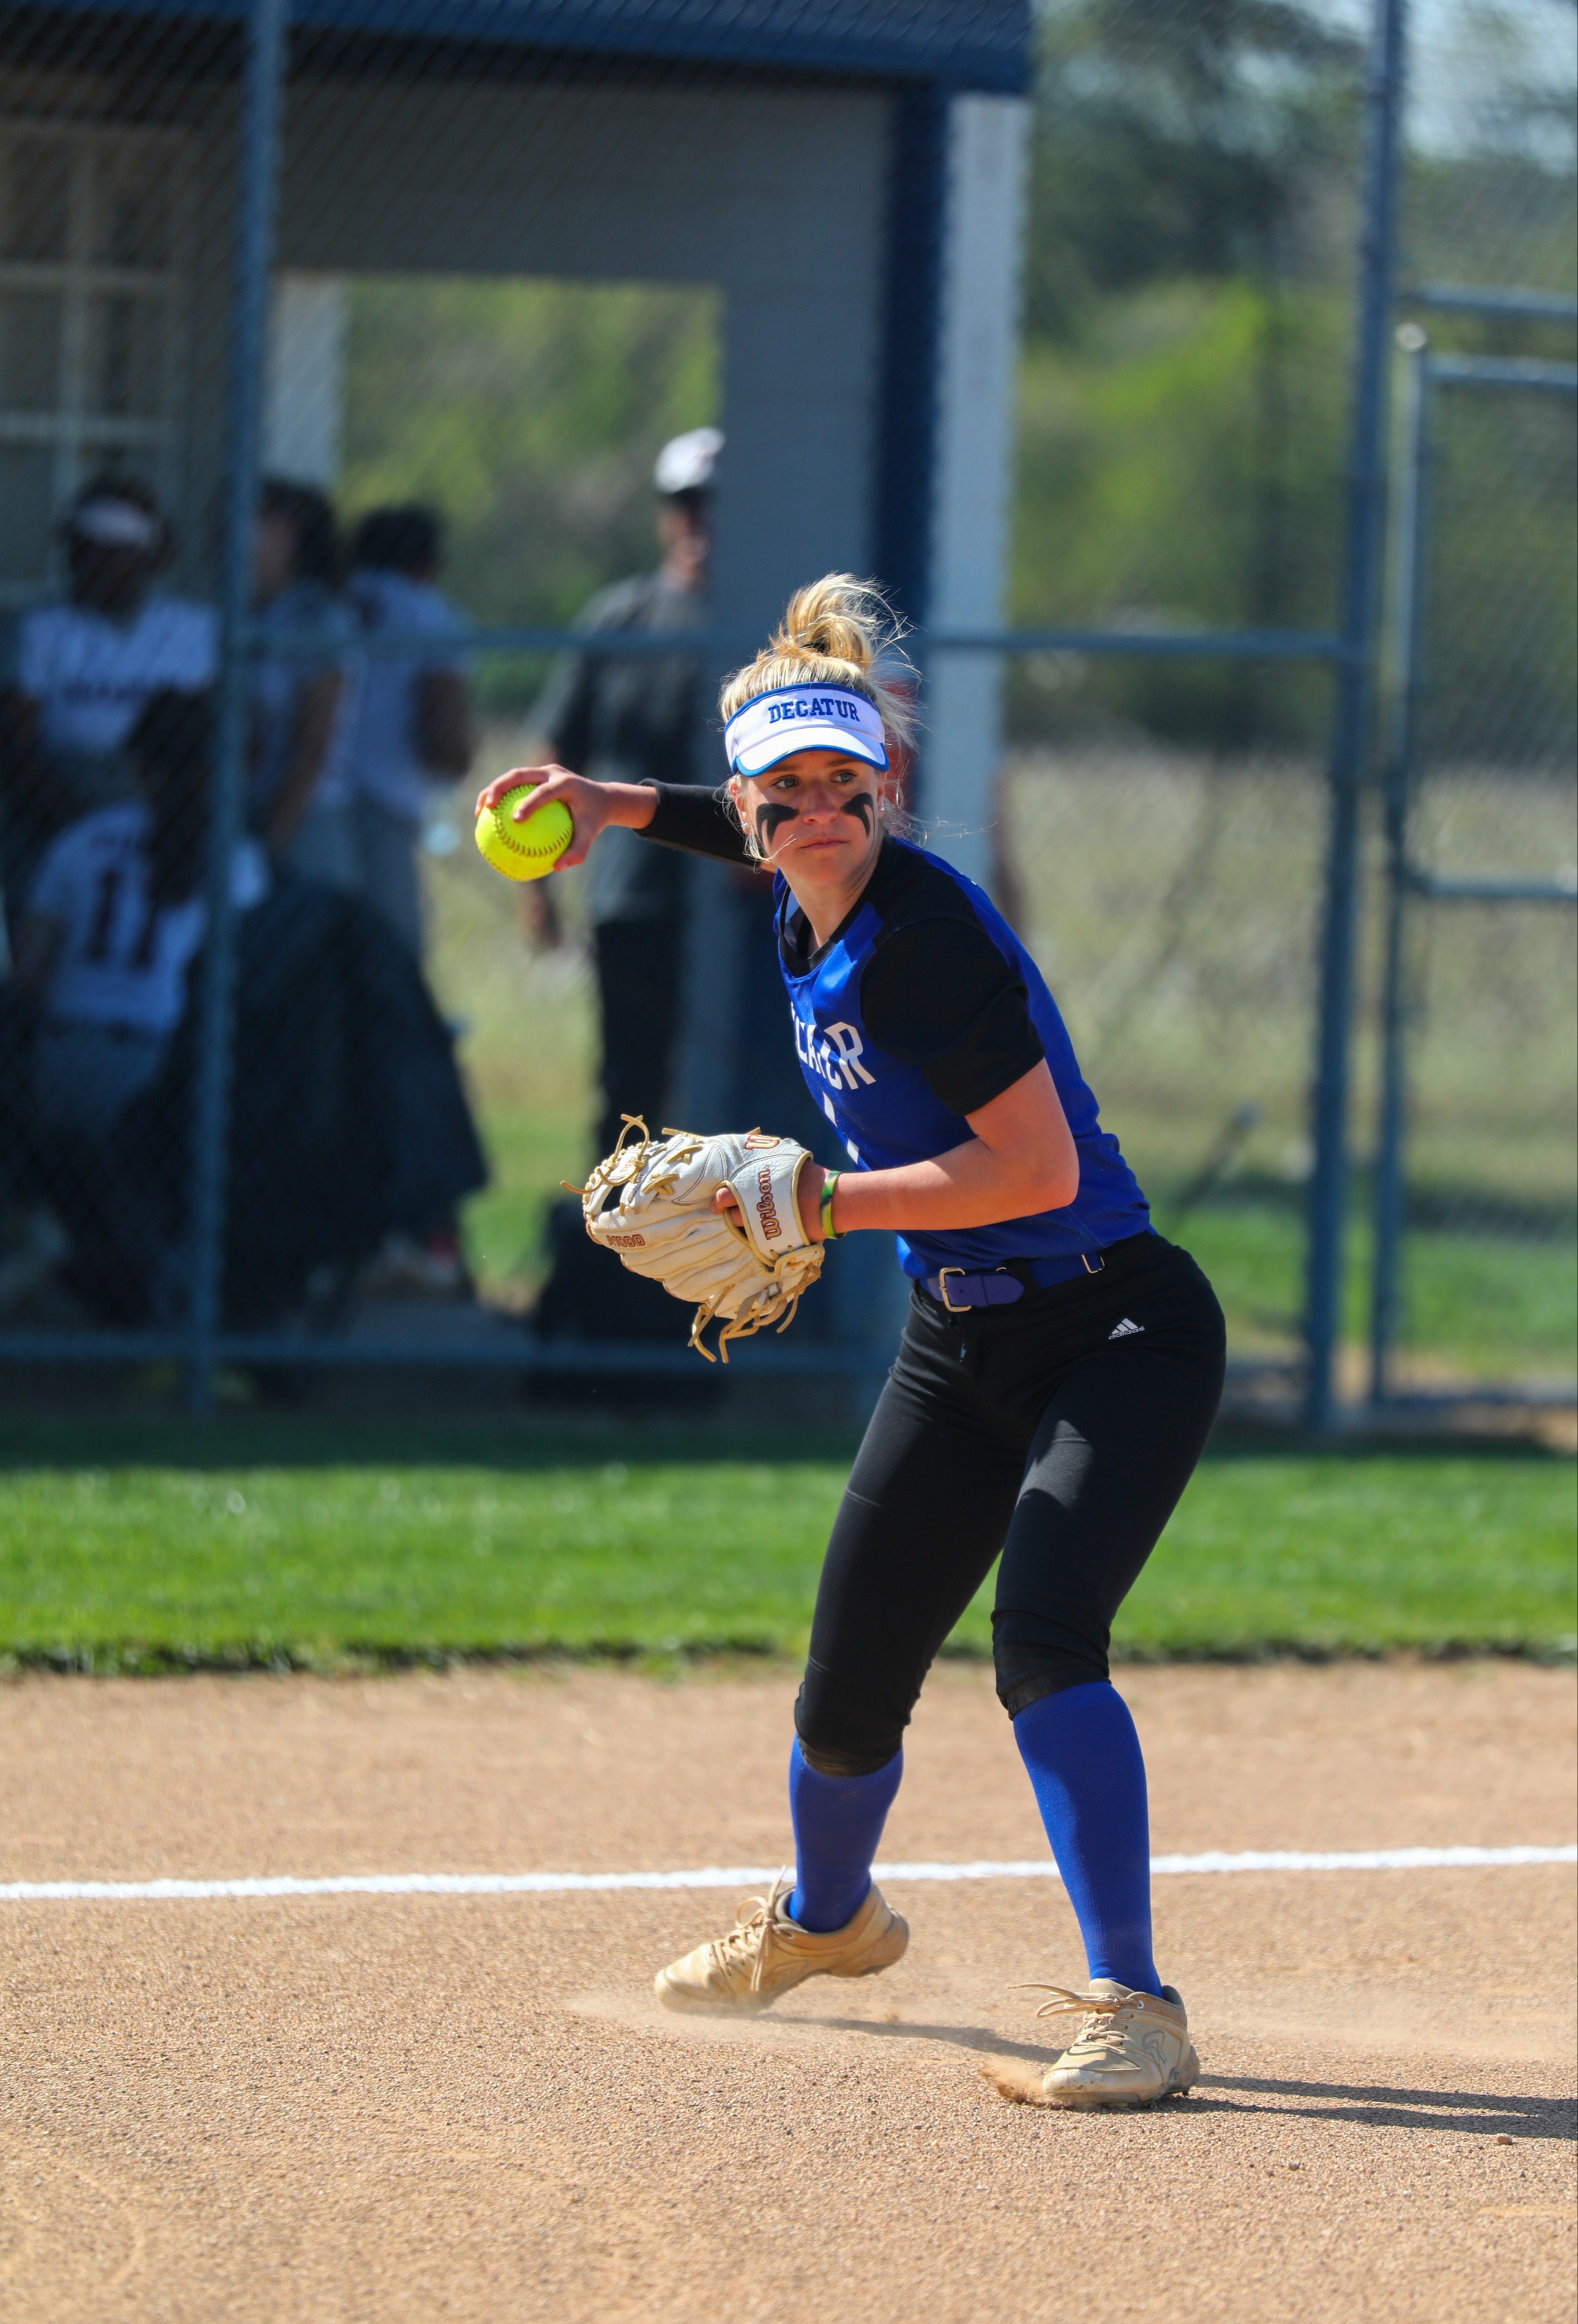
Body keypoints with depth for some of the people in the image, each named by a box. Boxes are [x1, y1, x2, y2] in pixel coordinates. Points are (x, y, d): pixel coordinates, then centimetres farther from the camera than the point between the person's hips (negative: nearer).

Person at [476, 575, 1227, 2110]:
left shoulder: (920, 929, -23)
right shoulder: (807, 900, 2)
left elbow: (1038, 1170, -27)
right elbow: (764, 828, 30)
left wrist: (828, 1207, -25)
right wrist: (615, 805, 19)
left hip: (1118, 1333, -8)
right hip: (960, 1348, 8)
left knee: (1042, 1643, -30)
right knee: (846, 1696, 11)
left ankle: (1135, 2012, -27)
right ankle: (822, 1919, 43)